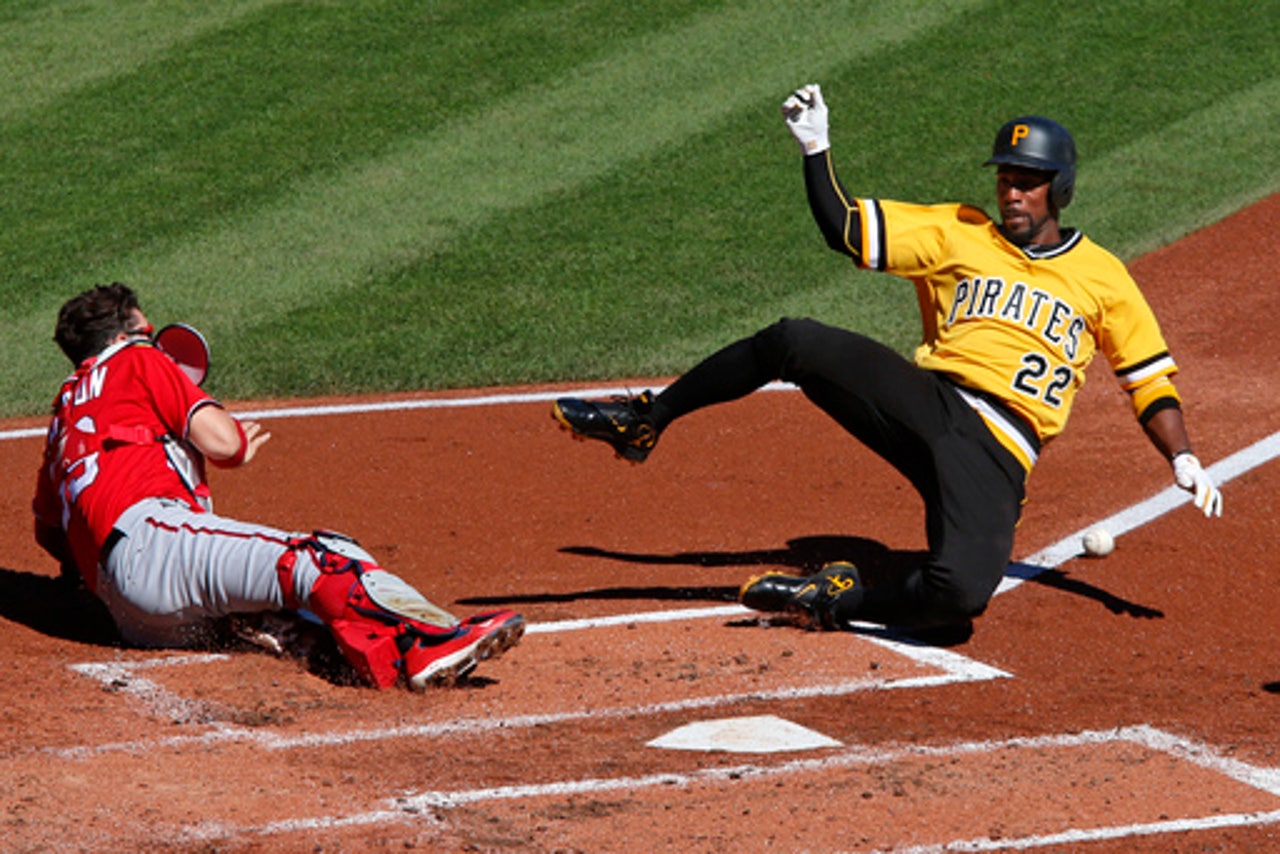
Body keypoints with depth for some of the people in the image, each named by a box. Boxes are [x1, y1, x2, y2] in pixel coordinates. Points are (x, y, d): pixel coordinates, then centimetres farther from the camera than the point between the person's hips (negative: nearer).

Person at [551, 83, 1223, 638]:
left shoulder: (1101, 277, 13)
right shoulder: (958, 234, 16)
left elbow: (1150, 379, 14)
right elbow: (845, 231, 11)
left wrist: (1182, 460, 1)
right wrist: (815, 149, 0)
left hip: (994, 454, -2)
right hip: (927, 403, 2)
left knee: (961, 592, -31)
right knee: (794, 343, -20)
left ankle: (840, 600, -4)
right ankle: (645, 421, -4)